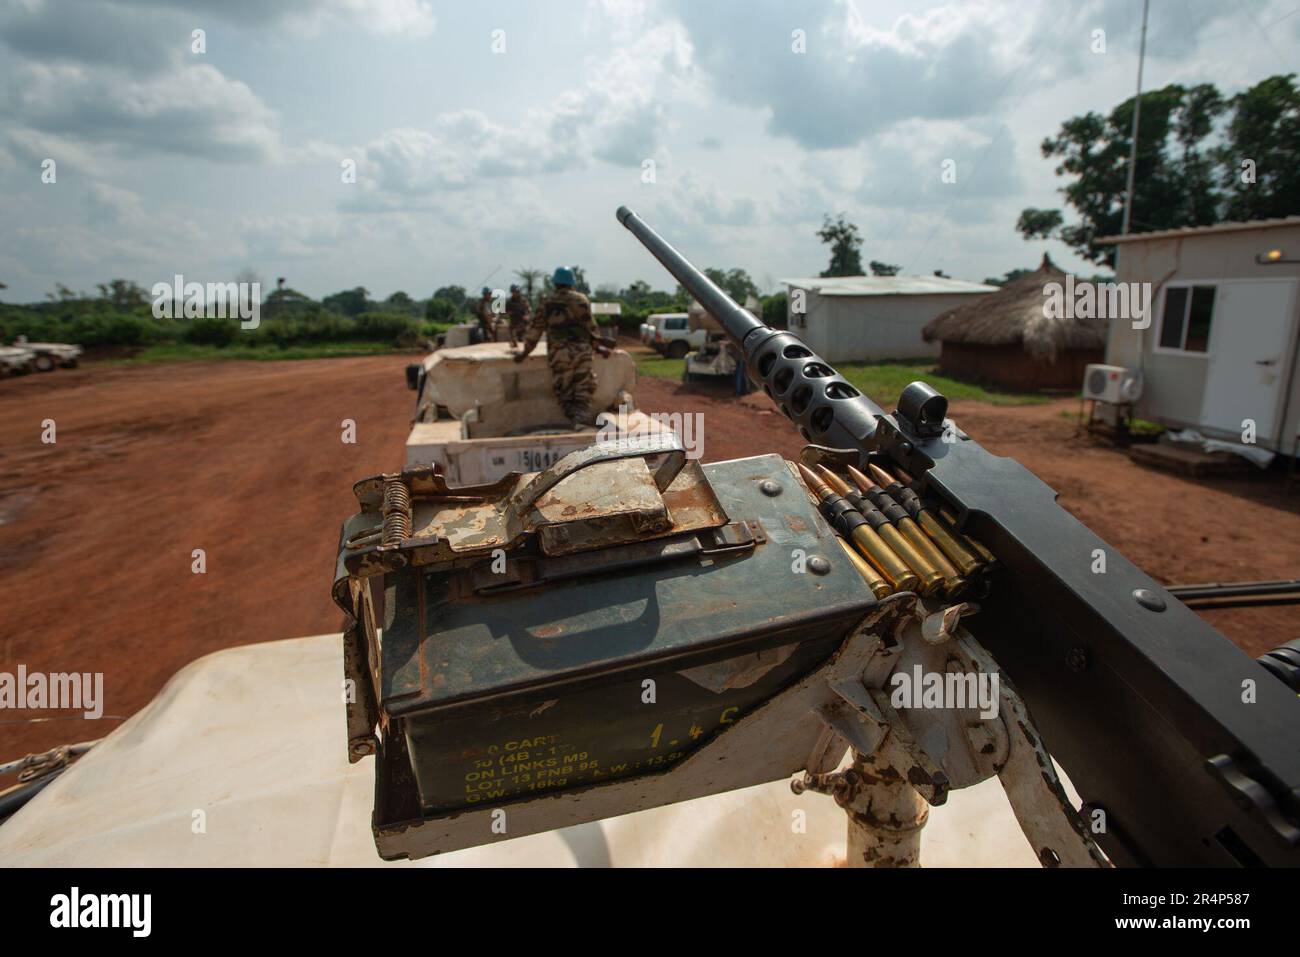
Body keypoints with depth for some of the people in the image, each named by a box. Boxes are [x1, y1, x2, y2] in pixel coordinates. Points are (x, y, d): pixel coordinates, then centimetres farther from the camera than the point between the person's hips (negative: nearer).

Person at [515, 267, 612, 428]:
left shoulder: (547, 302, 5)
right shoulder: (581, 299, 6)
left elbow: (535, 328, 7)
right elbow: (591, 326, 6)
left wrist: (525, 351, 14)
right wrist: (598, 346, 17)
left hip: (558, 353, -1)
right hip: (582, 350, 1)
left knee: (564, 392, 8)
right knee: (583, 390, 6)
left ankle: (574, 418, -8)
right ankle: (581, 418, -11)